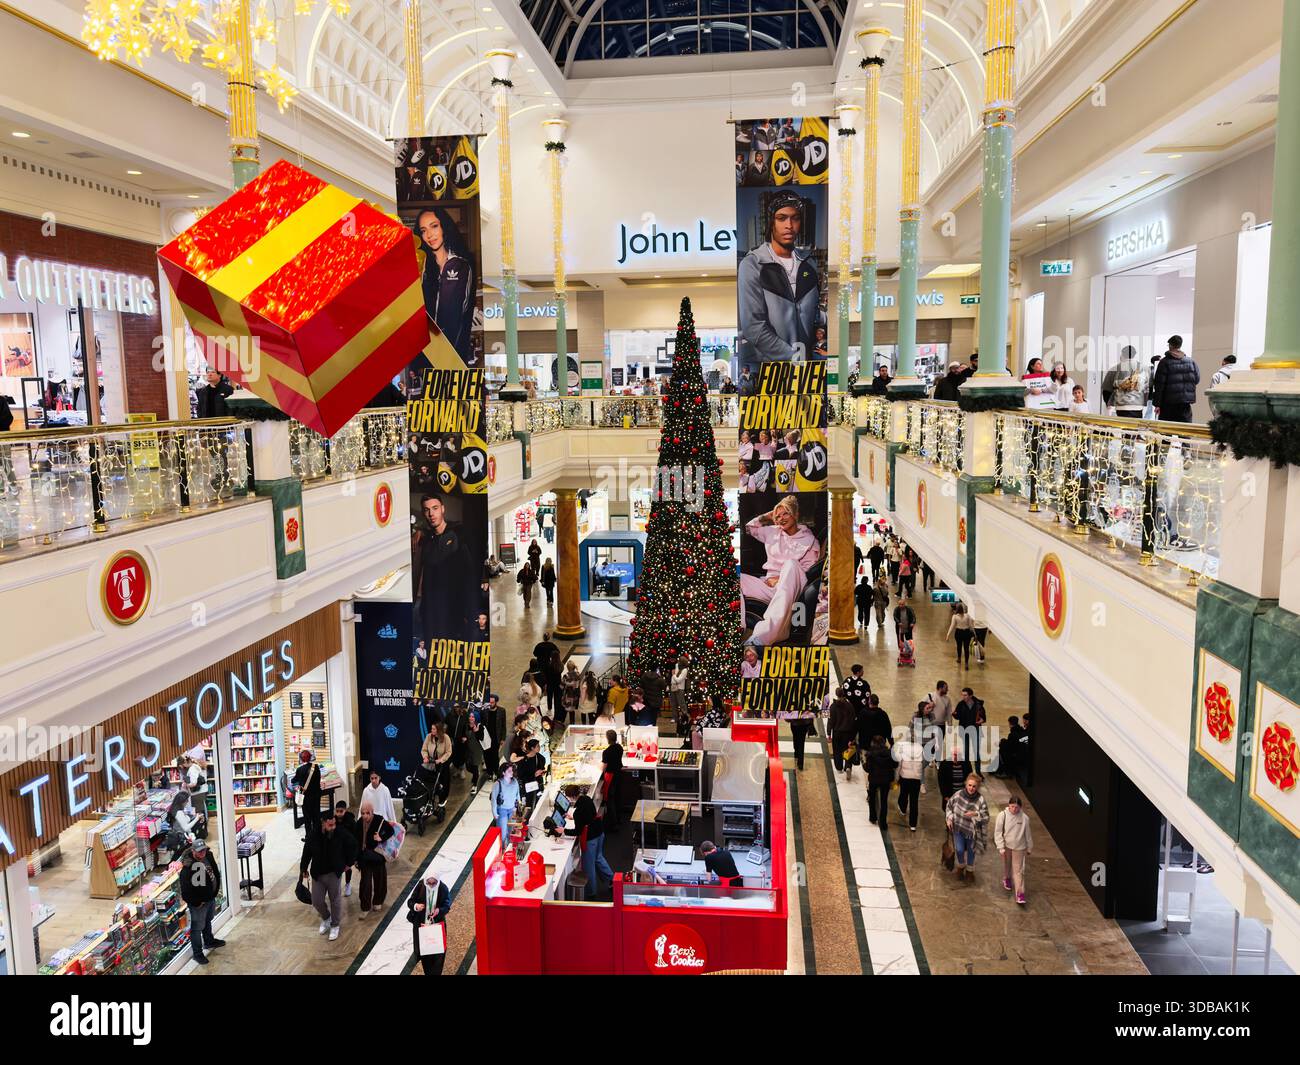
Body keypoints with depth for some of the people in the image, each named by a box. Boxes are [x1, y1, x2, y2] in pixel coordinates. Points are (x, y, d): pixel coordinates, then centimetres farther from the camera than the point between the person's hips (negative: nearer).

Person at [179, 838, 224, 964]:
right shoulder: (188, 867, -30)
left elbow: (216, 873, 9)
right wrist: (196, 903, -18)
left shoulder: (209, 857, -7)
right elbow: (185, 889, -26)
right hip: (198, 903, -8)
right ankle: (197, 953, 22)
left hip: (211, 898, 8)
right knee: (197, 927, 7)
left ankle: (209, 941, 49)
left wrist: (216, 890, 9)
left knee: (208, 921, 28)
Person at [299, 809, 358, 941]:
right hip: (317, 874, 2)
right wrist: (303, 868, 9)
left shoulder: (340, 834, -17)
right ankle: (325, 918, 37)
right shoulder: (313, 834, -13)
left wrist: (349, 862, 4)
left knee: (335, 900, 7)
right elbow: (307, 852, 2)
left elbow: (353, 845, -1)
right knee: (317, 901, 7)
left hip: (334, 873, -2)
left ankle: (335, 925, 28)